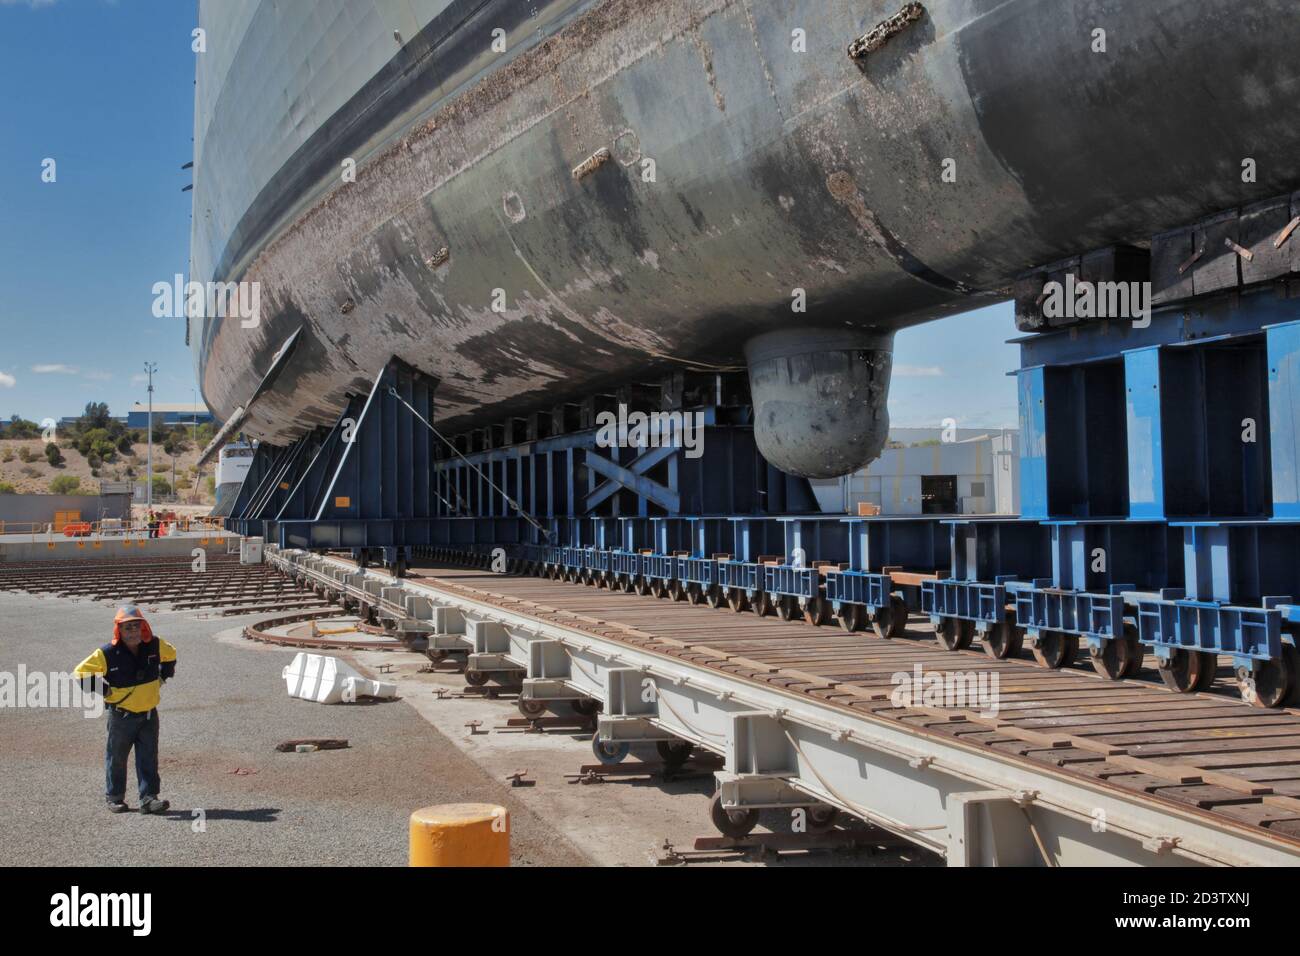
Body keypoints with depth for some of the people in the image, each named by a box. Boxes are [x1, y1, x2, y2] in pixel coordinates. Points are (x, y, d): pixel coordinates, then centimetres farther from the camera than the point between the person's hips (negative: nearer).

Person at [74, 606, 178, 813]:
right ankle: (115, 798, 25)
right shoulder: (107, 654, -17)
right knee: (116, 757, 10)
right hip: (121, 716, -3)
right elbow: (80, 673, -9)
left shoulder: (155, 645, -5)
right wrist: (103, 689, -11)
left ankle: (148, 798, 4)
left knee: (148, 757, 1)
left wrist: (164, 676, 10)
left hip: (149, 713, 3)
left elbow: (170, 655, 18)